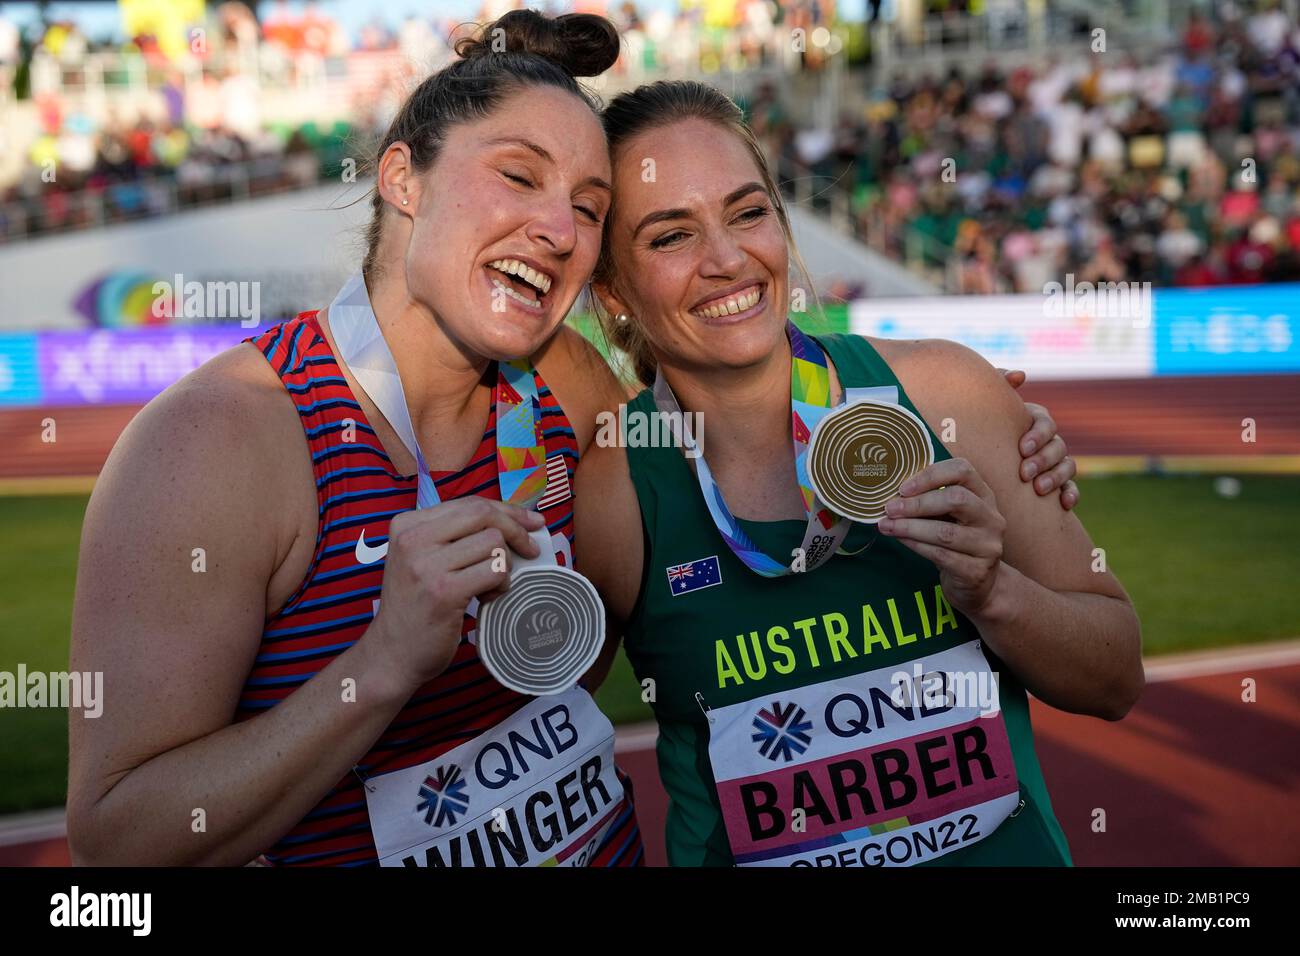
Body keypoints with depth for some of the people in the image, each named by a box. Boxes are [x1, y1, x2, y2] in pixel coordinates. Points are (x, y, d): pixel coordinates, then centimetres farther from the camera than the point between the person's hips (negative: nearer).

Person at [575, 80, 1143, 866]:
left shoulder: (944, 393, -9)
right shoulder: (604, 496, -12)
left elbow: (1117, 681, -1)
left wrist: (990, 591, -17)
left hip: (1012, 847, 2)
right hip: (742, 851, -1)